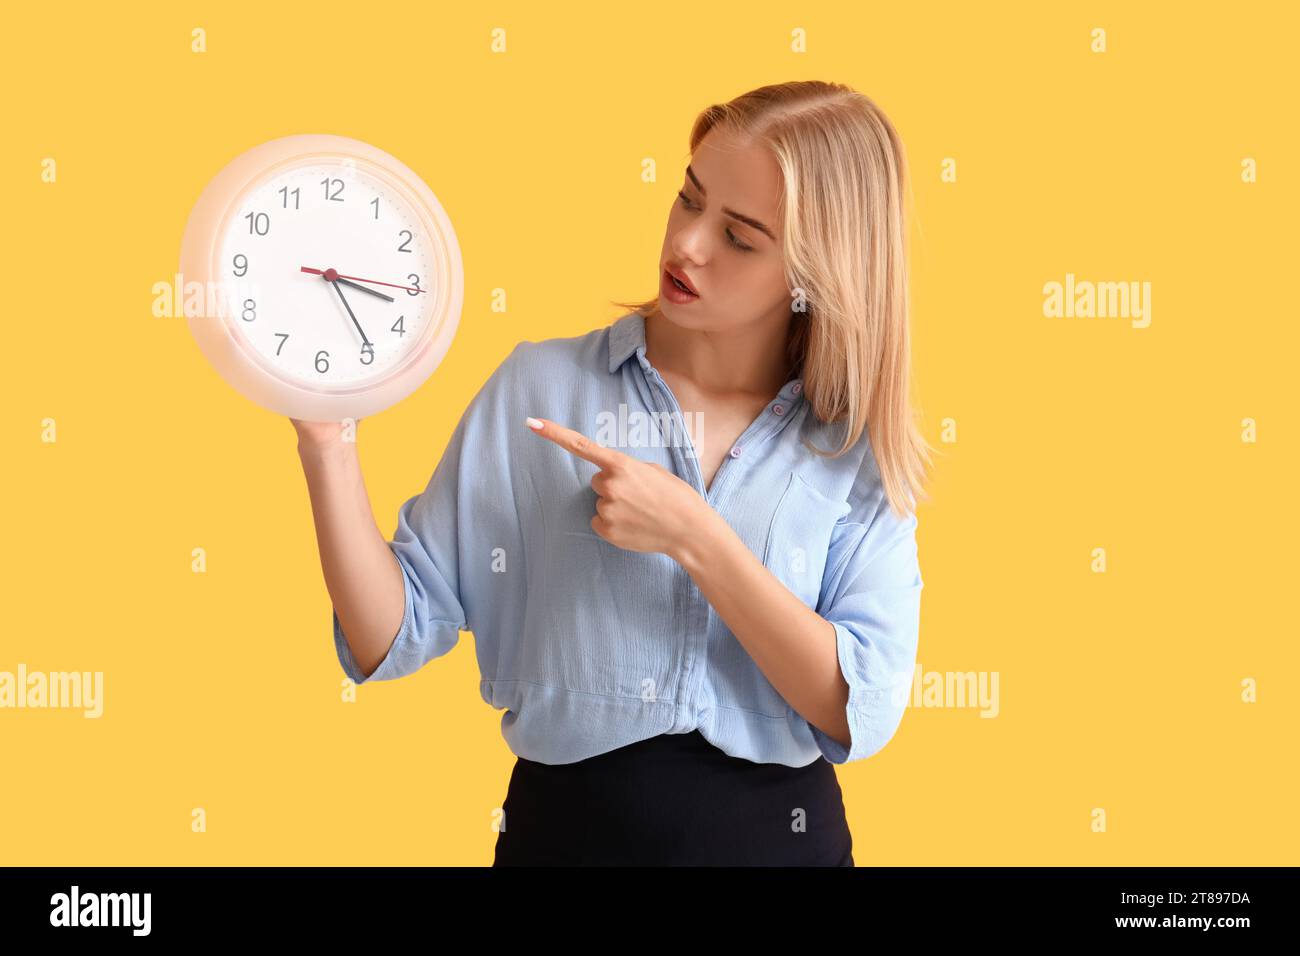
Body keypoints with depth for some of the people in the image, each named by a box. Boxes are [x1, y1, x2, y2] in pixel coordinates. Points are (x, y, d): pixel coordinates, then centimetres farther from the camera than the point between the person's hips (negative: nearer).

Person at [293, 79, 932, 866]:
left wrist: (691, 535, -20)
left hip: (776, 831, 0)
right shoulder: (537, 388, -6)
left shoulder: (860, 448, -4)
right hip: (565, 826, 0)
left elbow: (861, 712, -14)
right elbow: (391, 639, -7)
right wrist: (328, 442, -19)